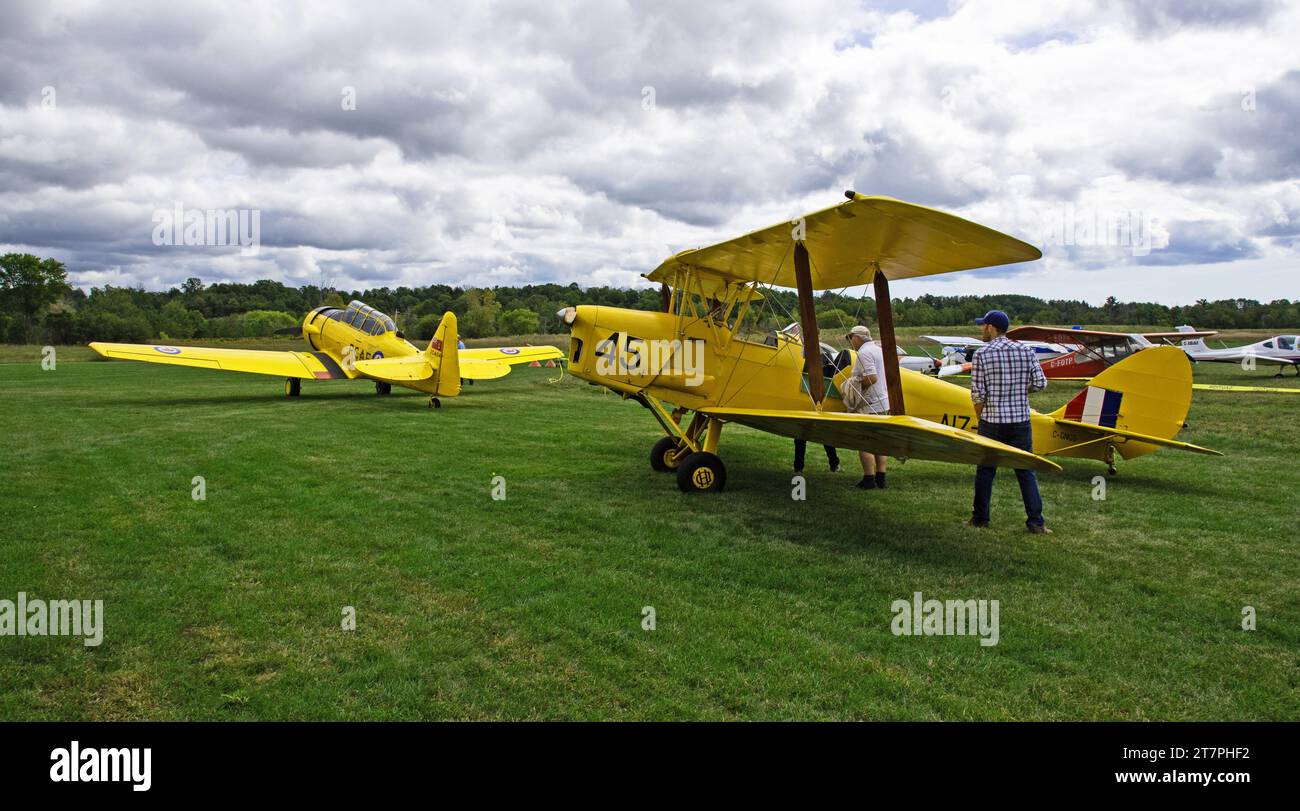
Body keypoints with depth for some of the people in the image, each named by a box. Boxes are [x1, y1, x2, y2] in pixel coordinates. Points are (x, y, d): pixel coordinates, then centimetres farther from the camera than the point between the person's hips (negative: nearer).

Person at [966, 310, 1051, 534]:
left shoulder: (982, 355, -7)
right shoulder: (1026, 351, 2)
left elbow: (978, 394, -9)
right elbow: (1040, 383, 2)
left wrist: (980, 418, 7)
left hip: (992, 420, -2)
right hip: (1021, 420, 3)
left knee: (985, 471, 9)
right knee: (1026, 471, 7)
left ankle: (980, 518, 17)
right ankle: (1036, 522, 5)